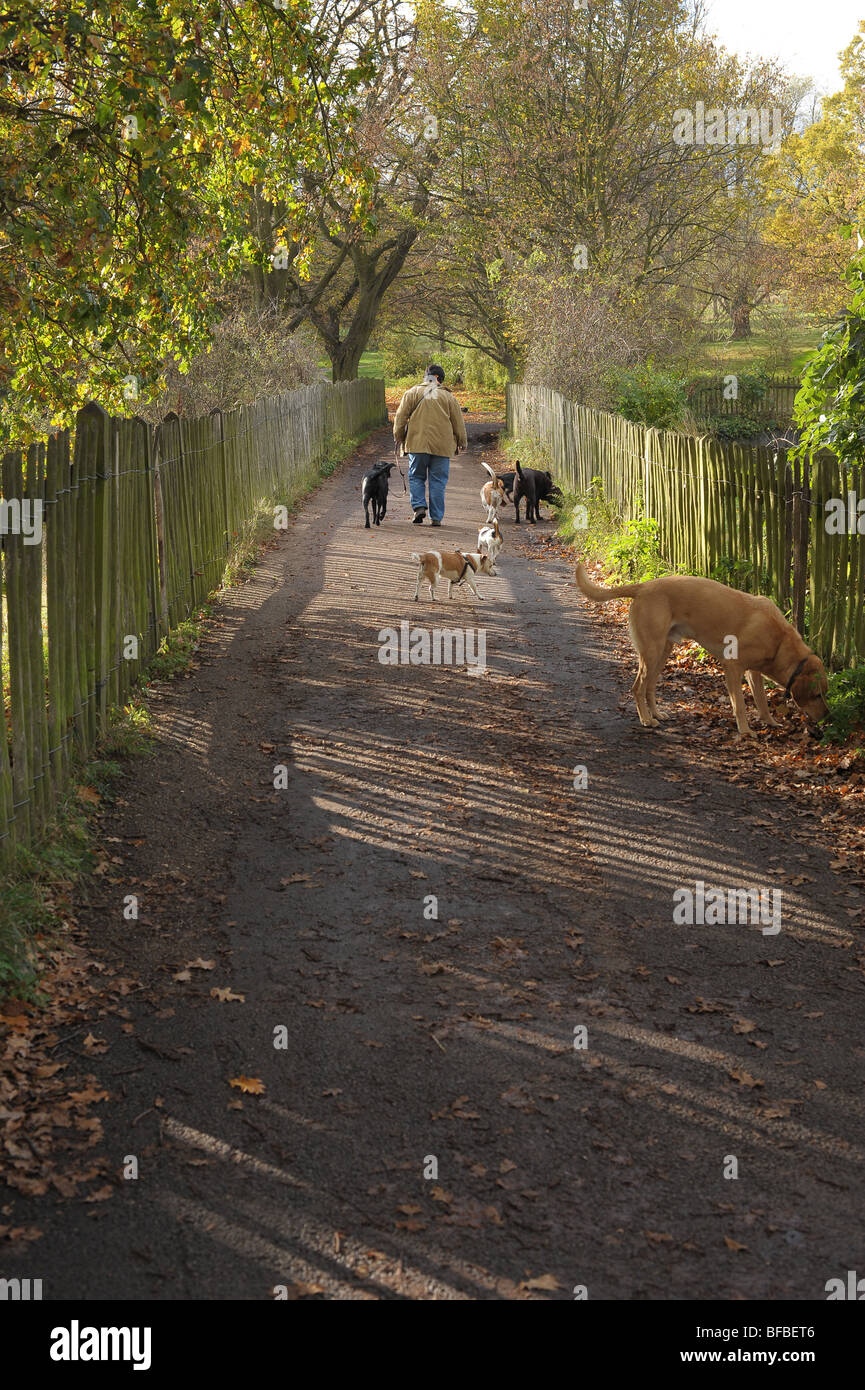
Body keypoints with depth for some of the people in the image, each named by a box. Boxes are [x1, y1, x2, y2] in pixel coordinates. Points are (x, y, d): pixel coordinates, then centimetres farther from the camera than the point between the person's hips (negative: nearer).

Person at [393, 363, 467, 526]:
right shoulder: (448, 396, 5)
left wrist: (399, 437, 15)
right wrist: (461, 443, 18)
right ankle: (436, 517, 4)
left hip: (417, 444, 0)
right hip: (441, 446, 0)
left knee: (416, 477, 12)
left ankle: (419, 506, -7)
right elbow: (458, 422, 9)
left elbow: (401, 416, 3)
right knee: (438, 482, 5)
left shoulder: (413, 393, 3)